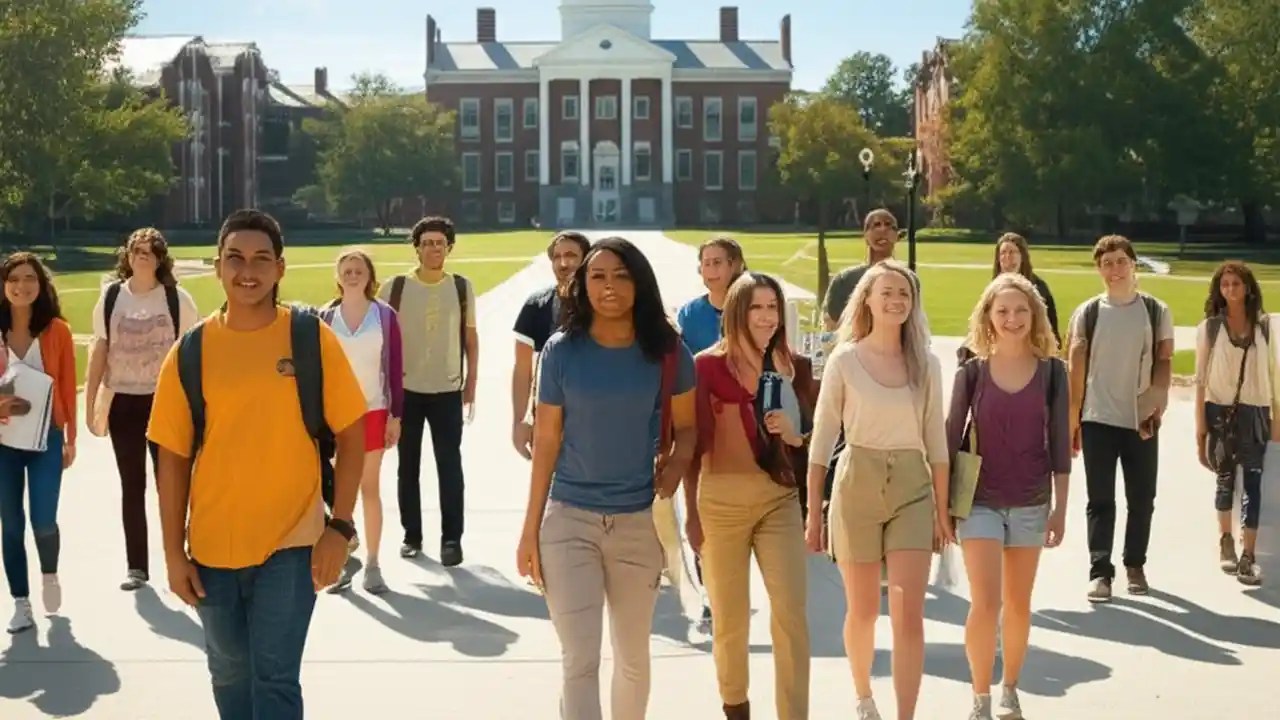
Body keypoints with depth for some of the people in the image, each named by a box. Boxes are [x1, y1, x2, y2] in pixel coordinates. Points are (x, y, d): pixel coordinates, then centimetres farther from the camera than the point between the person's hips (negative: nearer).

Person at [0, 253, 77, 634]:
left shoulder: (57, 331, -4)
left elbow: (67, 387, 1)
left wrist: (70, 439, 2)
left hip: (46, 438, -1)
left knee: (43, 521, -4)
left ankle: (50, 575, 28)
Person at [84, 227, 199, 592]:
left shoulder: (177, 298, -5)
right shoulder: (111, 297, 1)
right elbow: (99, 351, 4)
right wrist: (90, 403, 1)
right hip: (123, 401, 2)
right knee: (132, 486, 9)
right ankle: (136, 566, 17)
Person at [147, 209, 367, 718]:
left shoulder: (312, 339, -6)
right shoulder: (190, 352, -2)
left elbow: (350, 435, -2)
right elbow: (173, 458, 3)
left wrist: (340, 527, -8)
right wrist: (174, 553, 0)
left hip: (291, 544, -3)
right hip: (212, 549, 3)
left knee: (274, 677, -3)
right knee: (230, 676, 18)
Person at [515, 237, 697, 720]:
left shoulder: (667, 352, -3)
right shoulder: (561, 351, -4)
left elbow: (686, 427, 9)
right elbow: (546, 441, 0)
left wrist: (673, 471, -13)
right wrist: (530, 528, 0)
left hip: (639, 520, 2)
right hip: (569, 519, -1)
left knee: (632, 658, 16)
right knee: (579, 662, -6)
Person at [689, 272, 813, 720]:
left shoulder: (794, 367, 6)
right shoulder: (709, 365, -5)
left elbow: (810, 438, 15)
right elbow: (695, 441, -3)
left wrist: (791, 433, -8)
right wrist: (691, 510, -3)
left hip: (779, 499, 2)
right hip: (721, 499, -2)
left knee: (791, 614, -8)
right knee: (730, 619, 9)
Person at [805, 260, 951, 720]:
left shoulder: (926, 364, 3)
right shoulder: (844, 360, -4)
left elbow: (936, 441, 8)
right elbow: (822, 439, -2)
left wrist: (943, 510, 6)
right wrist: (813, 512, -3)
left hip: (912, 490, 1)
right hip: (857, 486, -1)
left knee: (909, 616, -6)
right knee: (862, 611, 13)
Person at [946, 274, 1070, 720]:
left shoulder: (1052, 370, -1)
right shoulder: (972, 371, -4)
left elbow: (1059, 442, 1)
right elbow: (952, 438, 0)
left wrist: (1060, 507, 1)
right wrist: (943, 503, 0)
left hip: (1031, 503, 2)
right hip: (980, 502, -1)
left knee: (1019, 604, 12)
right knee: (985, 603, -9)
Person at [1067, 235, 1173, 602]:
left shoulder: (1157, 311, 3)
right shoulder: (1086, 313, 3)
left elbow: (1164, 361, 1)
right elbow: (1076, 368, 2)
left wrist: (1157, 403, -14)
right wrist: (1072, 418, -1)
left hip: (1142, 420, 1)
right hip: (1098, 419, -1)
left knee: (1141, 498, 9)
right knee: (1100, 500, -1)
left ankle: (1135, 565, 24)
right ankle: (1100, 572, 0)